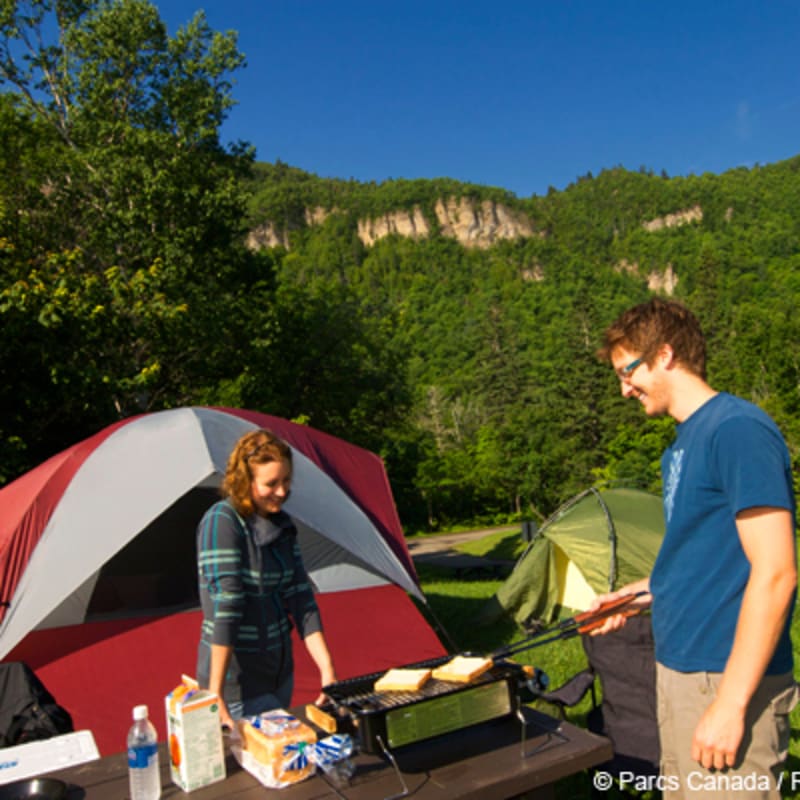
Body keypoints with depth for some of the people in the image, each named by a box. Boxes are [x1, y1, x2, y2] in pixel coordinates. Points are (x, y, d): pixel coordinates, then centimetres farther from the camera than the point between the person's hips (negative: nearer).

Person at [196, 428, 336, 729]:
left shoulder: (281, 523, 3)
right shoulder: (222, 522, -20)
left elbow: (300, 598, 0)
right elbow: (224, 609, -25)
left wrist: (327, 670, -6)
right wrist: (215, 697, -24)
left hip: (280, 673, 7)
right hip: (238, 684, -7)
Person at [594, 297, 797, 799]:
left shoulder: (738, 429, -17)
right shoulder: (683, 443, 11)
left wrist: (731, 703, -21)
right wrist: (637, 594, 14)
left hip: (725, 678, -9)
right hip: (679, 668, 9)